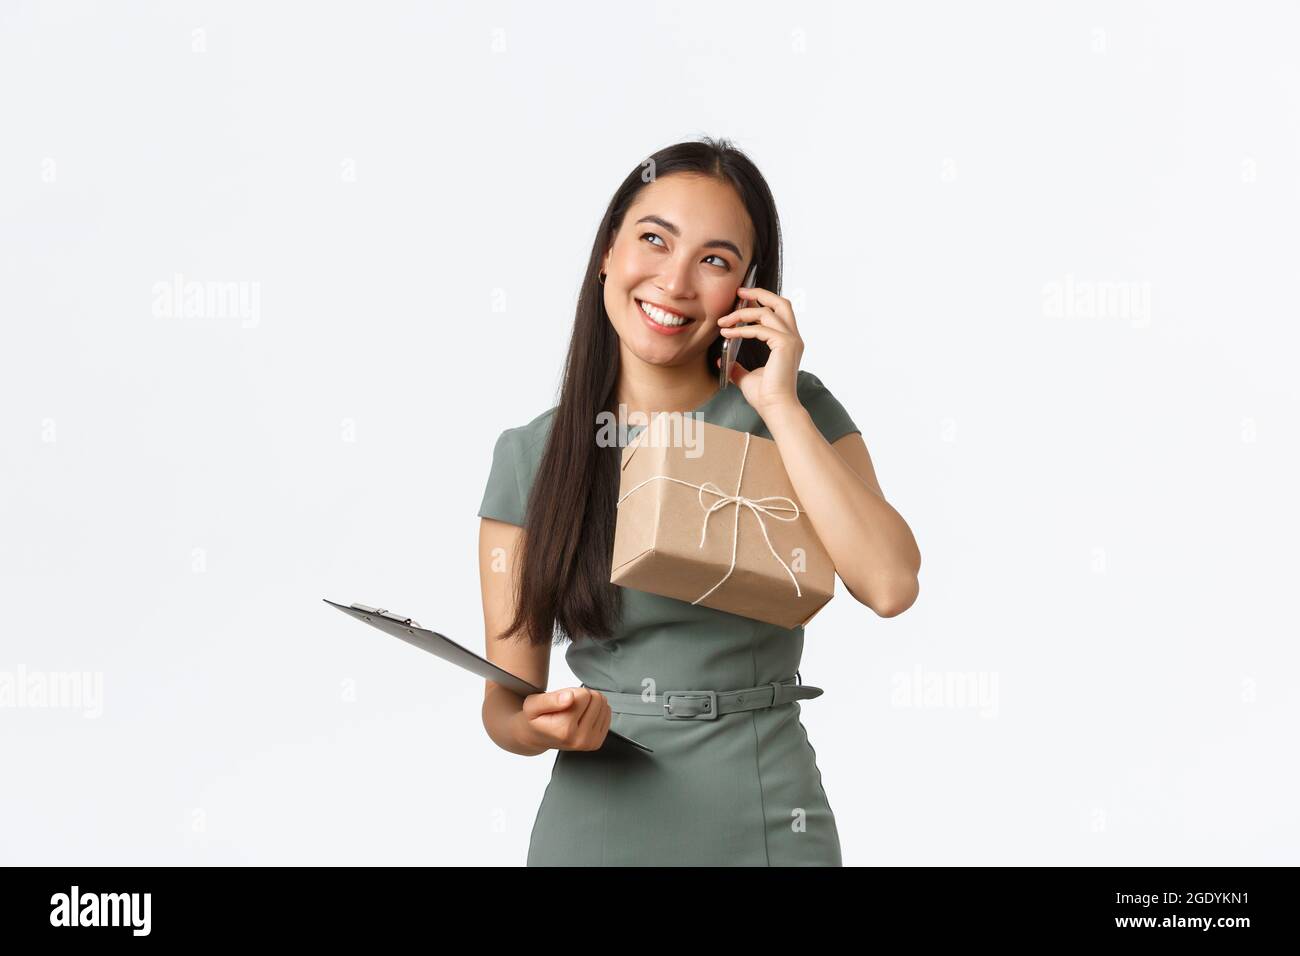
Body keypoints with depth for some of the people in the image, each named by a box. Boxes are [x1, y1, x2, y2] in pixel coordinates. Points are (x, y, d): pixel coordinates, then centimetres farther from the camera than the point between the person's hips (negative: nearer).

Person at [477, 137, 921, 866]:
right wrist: (540, 725, -22)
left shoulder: (799, 414, -3)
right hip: (595, 827, 1)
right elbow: (505, 700, 0)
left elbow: (891, 585, -19)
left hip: (769, 824, 0)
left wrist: (780, 406, -16)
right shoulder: (530, 456, -2)